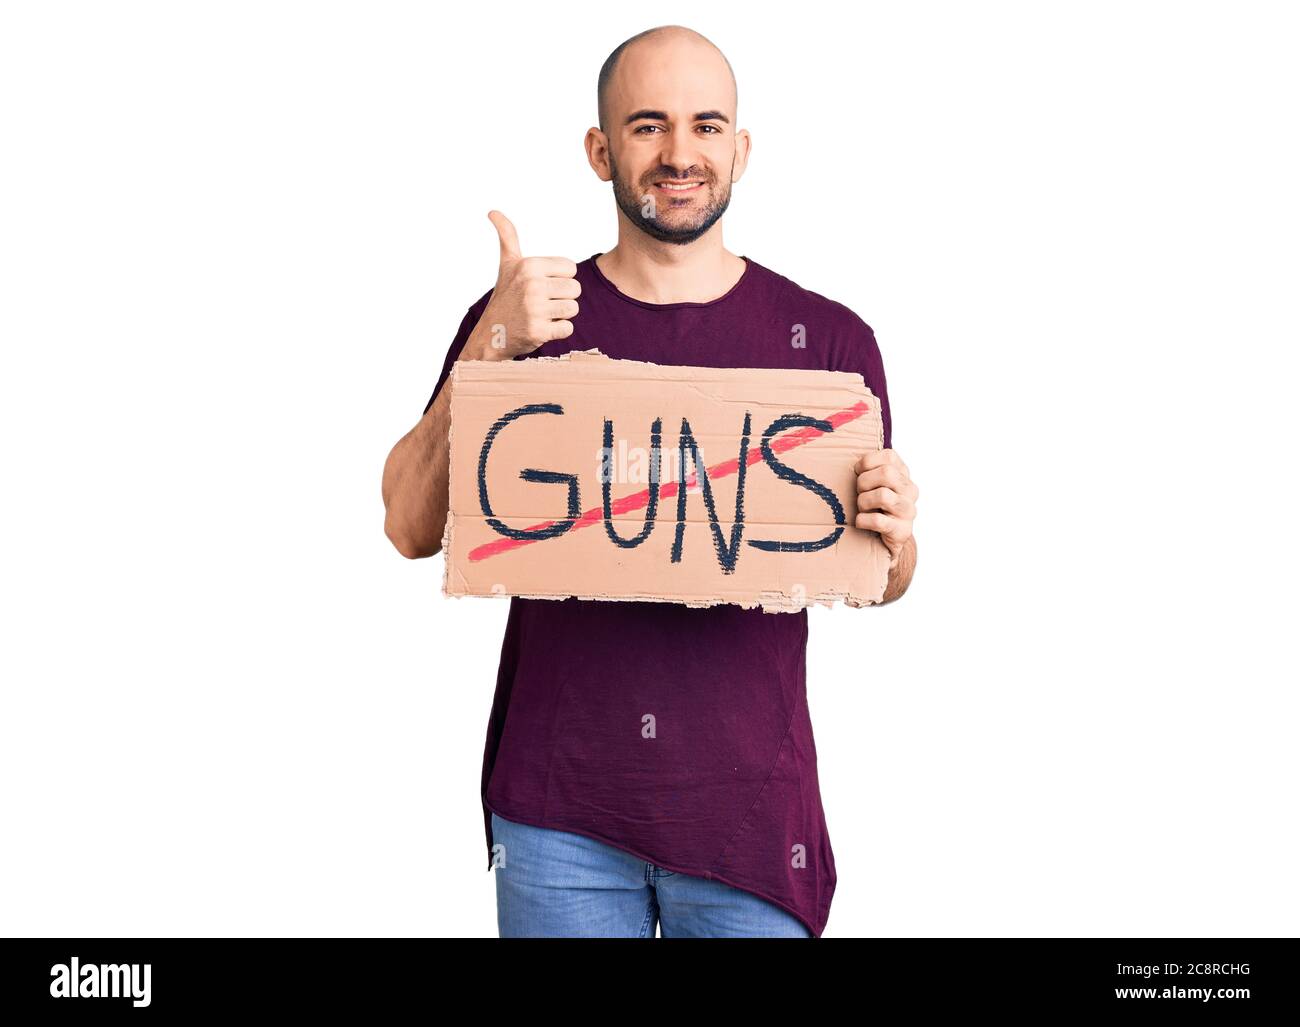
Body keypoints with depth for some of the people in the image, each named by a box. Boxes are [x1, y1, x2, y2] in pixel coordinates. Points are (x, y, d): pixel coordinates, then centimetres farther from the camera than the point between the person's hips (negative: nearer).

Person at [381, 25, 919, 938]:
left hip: (751, 809, 0)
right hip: (559, 804, 0)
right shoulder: (519, 321, 3)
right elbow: (413, 528, -6)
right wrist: (491, 348, -18)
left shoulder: (827, 338, 2)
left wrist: (894, 535, -16)